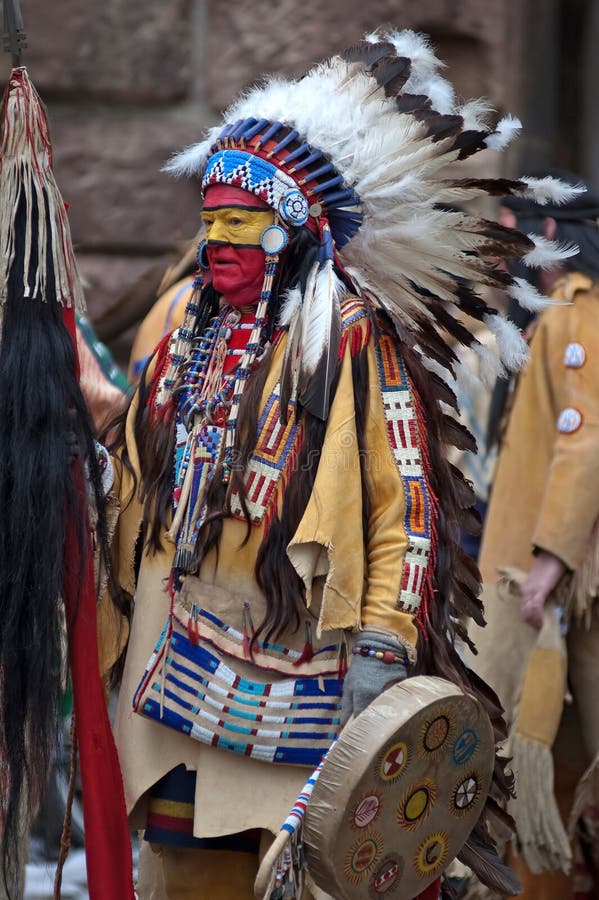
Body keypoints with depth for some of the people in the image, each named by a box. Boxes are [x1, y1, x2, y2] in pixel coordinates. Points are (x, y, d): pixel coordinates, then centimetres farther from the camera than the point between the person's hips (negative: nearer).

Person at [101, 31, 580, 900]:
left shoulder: (353, 342, -6)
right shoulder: (186, 344, 14)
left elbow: (408, 502, -10)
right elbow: (136, 491, 21)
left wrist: (380, 650, -16)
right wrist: (119, 631, 19)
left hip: (307, 683, -6)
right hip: (176, 666, 6)